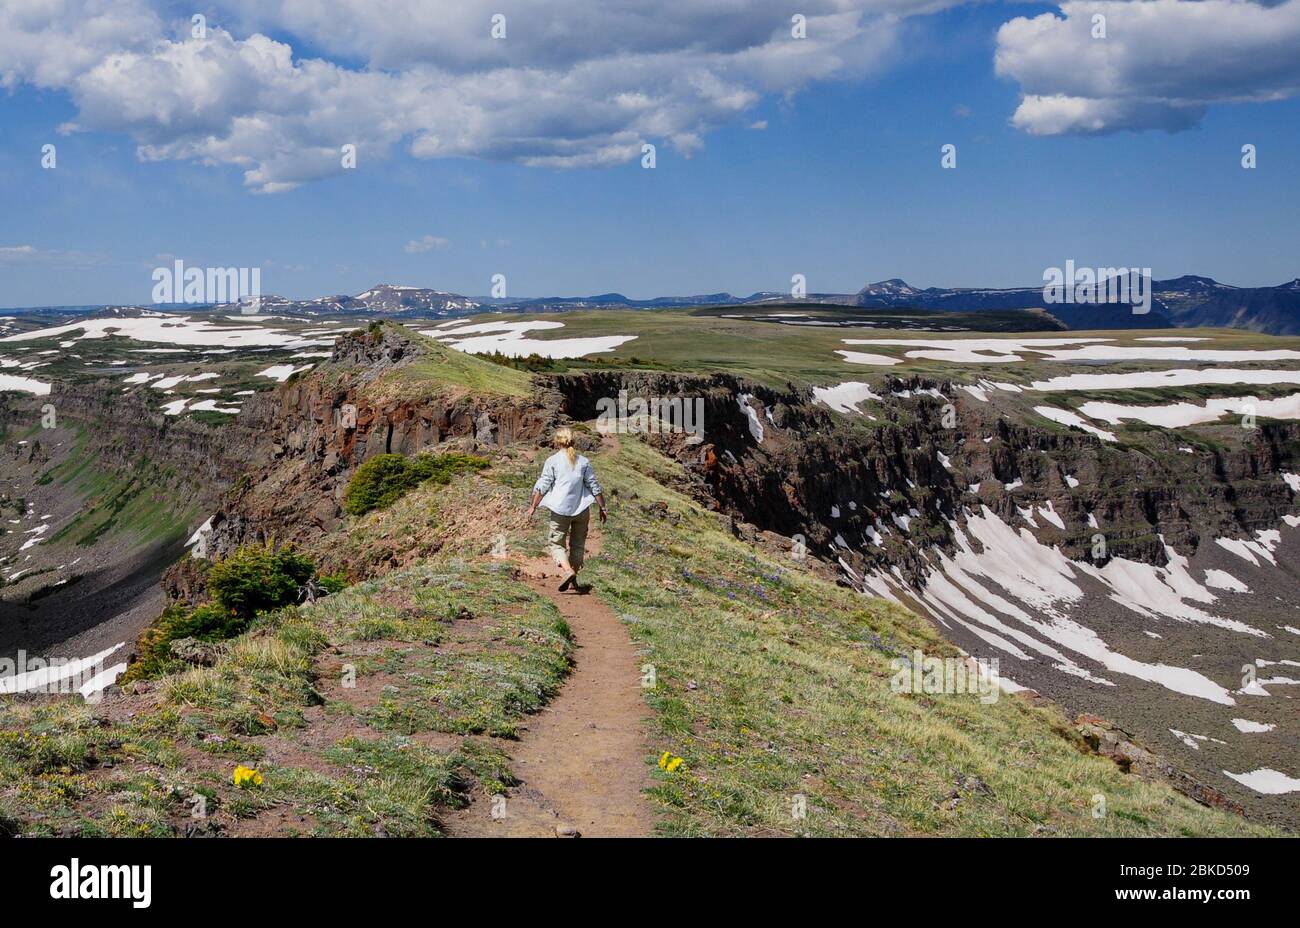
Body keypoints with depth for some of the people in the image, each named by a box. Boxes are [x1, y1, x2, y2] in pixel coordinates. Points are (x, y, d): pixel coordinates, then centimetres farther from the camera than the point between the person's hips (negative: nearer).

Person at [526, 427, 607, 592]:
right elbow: (595, 487, 6)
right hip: (581, 508, 3)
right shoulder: (583, 461, 6)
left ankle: (568, 571, -21)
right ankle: (574, 581, 22)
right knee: (577, 544, 15)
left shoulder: (552, 461, -3)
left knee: (556, 543, 4)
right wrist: (602, 508, 13)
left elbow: (543, 486, -4)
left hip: (560, 509, -3)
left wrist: (533, 506, 5)